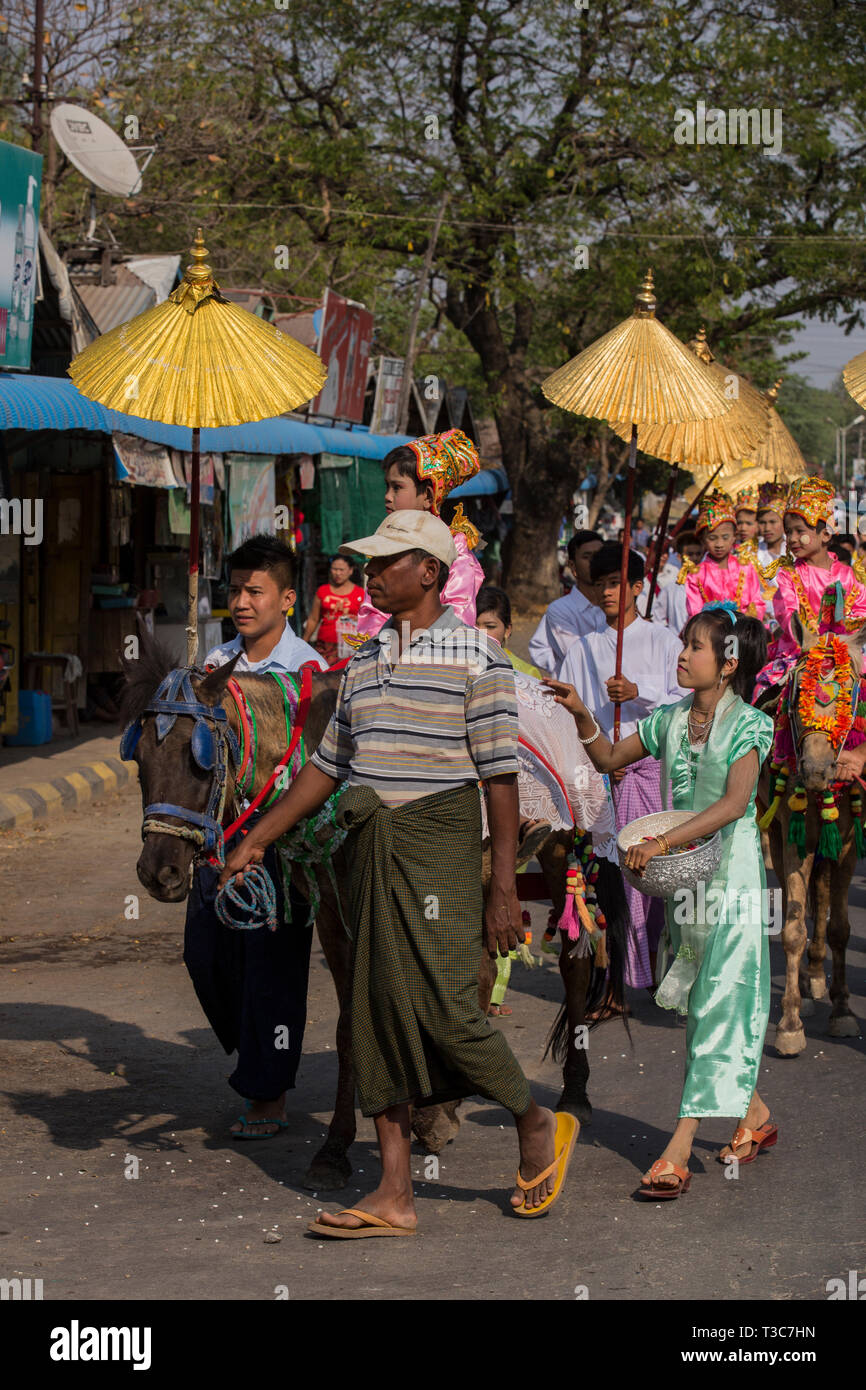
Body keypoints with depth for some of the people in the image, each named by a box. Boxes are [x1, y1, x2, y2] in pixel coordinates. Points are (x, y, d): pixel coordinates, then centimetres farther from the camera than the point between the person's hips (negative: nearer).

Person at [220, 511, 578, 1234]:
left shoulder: (476, 655, -4)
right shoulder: (365, 661, 16)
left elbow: (500, 775, -7)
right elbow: (327, 765, 22)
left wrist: (504, 888, -11)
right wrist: (256, 841, 20)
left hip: (441, 846, -7)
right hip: (372, 848, 7)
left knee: (443, 1010, -13)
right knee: (380, 1013, 4)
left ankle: (538, 1126, 13)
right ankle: (394, 1195, 7)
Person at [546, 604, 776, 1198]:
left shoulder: (749, 724, -10)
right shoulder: (670, 720, 8)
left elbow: (734, 803, -21)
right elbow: (610, 758, 18)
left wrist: (664, 841, -28)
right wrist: (582, 715, 0)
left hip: (732, 870, -7)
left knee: (717, 1004, -8)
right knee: (706, 1003, 12)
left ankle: (678, 1150, -14)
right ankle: (755, 1115, 30)